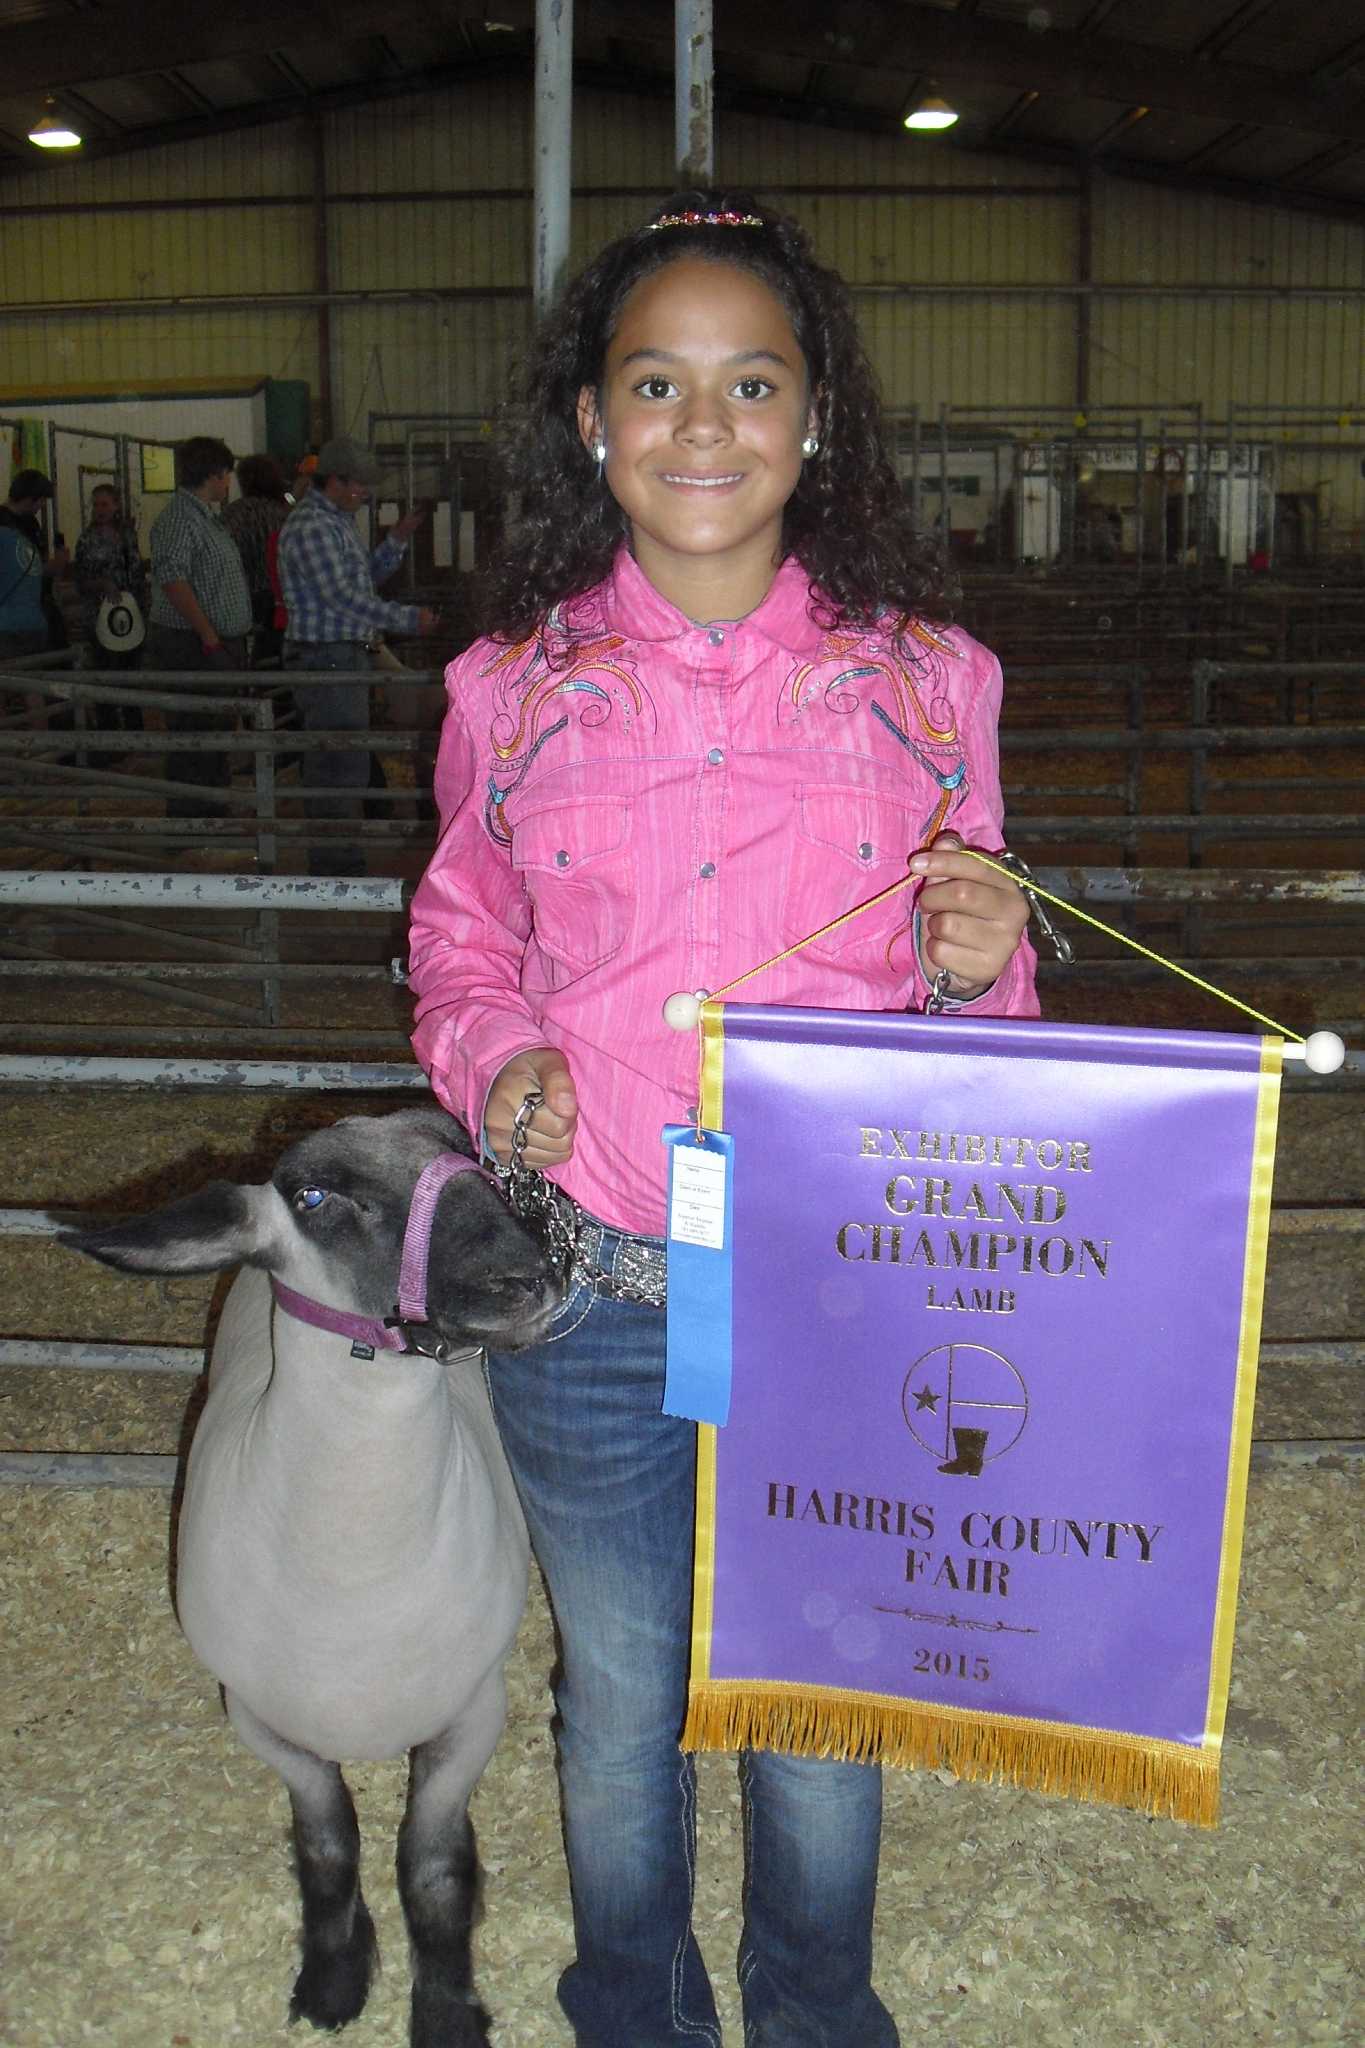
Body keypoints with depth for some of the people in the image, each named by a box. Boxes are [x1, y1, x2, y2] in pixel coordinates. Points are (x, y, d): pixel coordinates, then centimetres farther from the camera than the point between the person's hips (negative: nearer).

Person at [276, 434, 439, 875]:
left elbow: (368, 576, 25)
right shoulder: (310, 526, -16)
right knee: (340, 765, -9)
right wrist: (409, 619, -19)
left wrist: (396, 539, 11)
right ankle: (335, 863, -4)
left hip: (347, 656, 11)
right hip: (326, 657, -11)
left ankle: (335, 859, 24)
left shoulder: (338, 520, 17)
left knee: (333, 764, 15)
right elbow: (343, 598, -22)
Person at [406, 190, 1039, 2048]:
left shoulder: (923, 681, -1)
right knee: (620, 1709, 19)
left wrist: (977, 974, -15)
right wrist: (495, 1058, -10)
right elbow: (460, 940, 10)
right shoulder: (513, 691, -1)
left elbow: (970, 994, 7)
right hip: (590, 1297, 1)